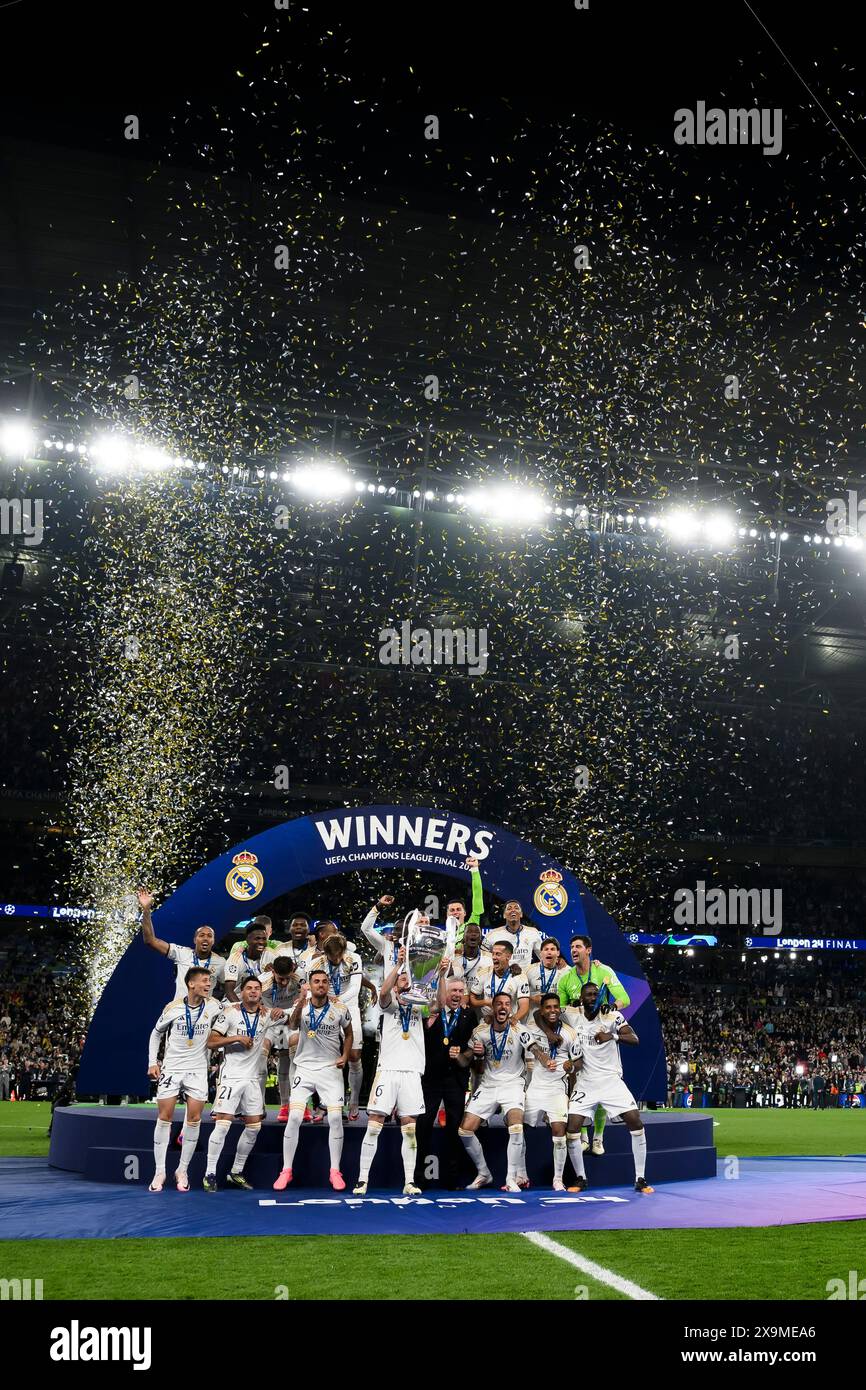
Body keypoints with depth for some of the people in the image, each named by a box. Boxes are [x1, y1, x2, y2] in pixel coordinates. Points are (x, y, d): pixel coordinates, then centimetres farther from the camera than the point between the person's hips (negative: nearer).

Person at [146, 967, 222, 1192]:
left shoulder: (213, 1006, -3)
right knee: (164, 1118, -1)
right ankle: (159, 1172, 7)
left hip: (197, 1070, 1)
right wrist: (152, 1062, 0)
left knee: (194, 1119, -2)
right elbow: (156, 1033, 8)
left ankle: (183, 1170, 10)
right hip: (171, 1068, -1)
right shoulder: (173, 1008, -5)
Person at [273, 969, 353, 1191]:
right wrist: (302, 1000, -42)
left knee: (335, 1118, -8)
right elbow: (292, 1026, -28)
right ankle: (286, 1171, 2)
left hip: (331, 1068, 1)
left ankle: (335, 1172, 3)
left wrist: (345, 1056, -1)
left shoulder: (339, 1008, -2)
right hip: (304, 1068, -1)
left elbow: (348, 1033, 15)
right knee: (294, 1118, -9)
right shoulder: (301, 1005, -7)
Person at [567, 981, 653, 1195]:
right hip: (586, 1082, 2)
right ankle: (581, 1179, 8)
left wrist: (613, 1036, -37)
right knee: (572, 1129, -10)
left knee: (636, 1123, -13)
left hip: (611, 1080, -1)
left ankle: (640, 1179, -1)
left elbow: (634, 1040, -18)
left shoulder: (612, 1016, -8)